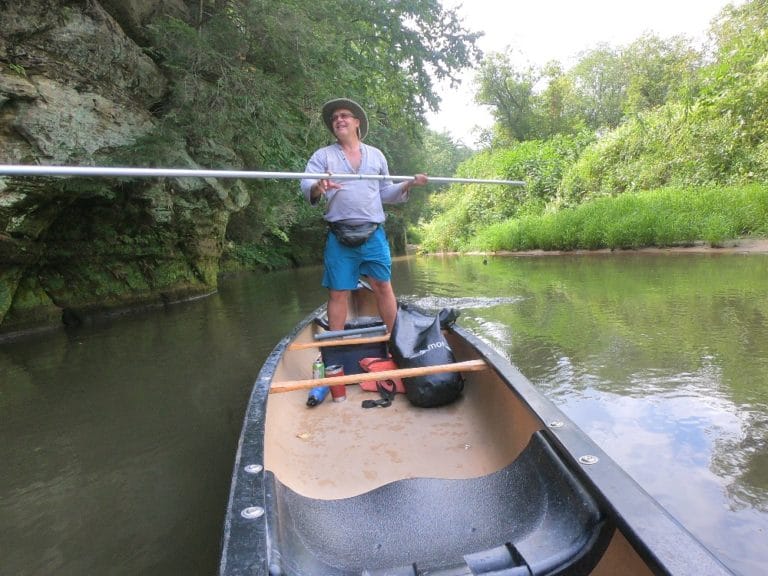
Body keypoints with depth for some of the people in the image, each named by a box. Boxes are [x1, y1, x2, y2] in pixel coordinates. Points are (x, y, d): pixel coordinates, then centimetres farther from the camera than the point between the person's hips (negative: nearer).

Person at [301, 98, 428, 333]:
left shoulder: (376, 155, 18)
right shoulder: (323, 155, 10)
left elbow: (385, 193, 21)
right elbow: (306, 185, -5)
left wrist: (408, 184, 4)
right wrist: (318, 187, -27)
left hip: (374, 234, 2)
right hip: (339, 236, -1)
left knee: (383, 286, 0)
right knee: (338, 293, 0)